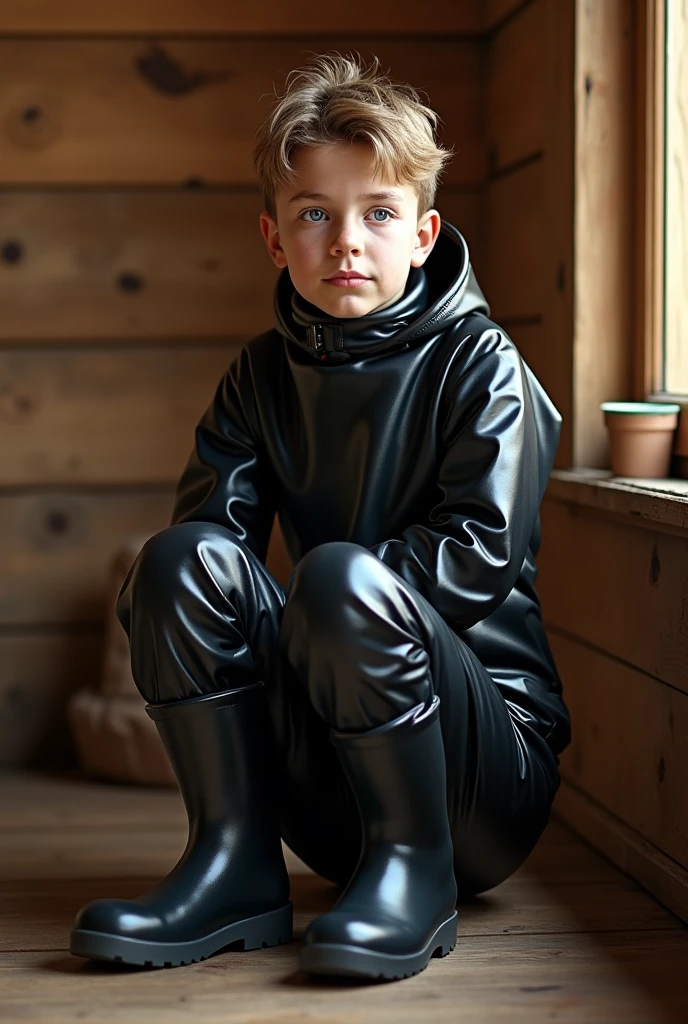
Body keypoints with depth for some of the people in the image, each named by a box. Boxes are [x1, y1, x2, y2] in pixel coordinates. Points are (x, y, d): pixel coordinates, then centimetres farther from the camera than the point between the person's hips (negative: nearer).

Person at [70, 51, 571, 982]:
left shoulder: (479, 363, -3)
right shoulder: (264, 374, 10)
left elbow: (481, 556, -14)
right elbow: (213, 517, -2)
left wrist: (328, 592, -16)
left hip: (492, 774, -4)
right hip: (323, 788, 4)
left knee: (342, 579, -32)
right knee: (185, 557, -17)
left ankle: (416, 869, -16)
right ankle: (237, 863, -14)